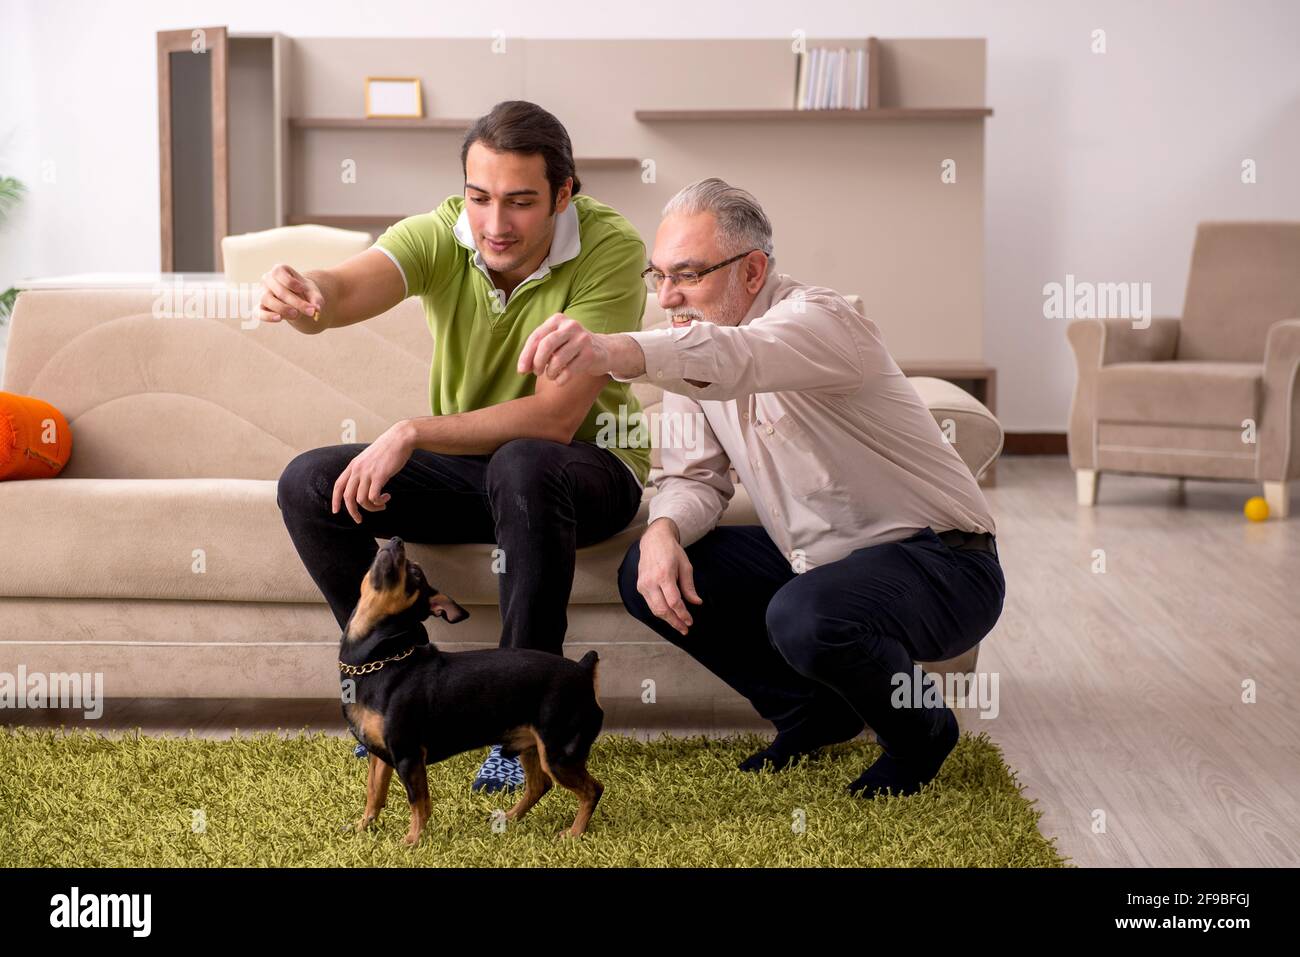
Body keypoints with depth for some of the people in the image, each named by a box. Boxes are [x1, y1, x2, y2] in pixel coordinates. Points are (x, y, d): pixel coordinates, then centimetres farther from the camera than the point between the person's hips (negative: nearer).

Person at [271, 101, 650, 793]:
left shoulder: (609, 247, -23)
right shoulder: (442, 235, -13)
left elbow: (555, 417, -28)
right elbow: (344, 291, -33)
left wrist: (413, 434, -31)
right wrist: (303, 295, -58)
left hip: (587, 465, -4)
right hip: (468, 463, 5)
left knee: (521, 466, -39)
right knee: (308, 484, -14)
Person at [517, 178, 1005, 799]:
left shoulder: (818, 317, -23)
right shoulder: (690, 350, 3)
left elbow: (733, 357, -46)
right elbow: (695, 475, 5)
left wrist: (612, 352, -65)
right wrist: (664, 528, -20)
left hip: (939, 561, -8)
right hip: (814, 558, 8)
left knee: (805, 616, -36)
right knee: (649, 576, -4)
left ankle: (920, 731, -2)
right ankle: (812, 714, 12)